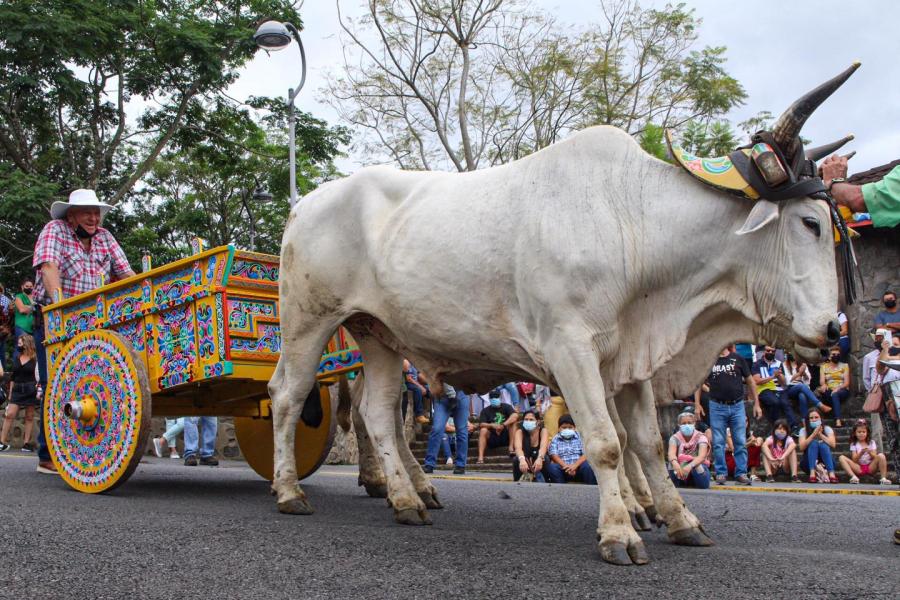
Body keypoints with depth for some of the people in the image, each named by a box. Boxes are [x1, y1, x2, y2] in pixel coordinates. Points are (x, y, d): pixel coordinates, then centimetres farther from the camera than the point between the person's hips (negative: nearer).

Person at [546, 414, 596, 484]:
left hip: (578, 468, 0)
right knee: (552, 467, -30)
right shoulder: (555, 439, 14)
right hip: (563, 468, 0)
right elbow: (554, 456, 0)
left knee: (587, 466, -31)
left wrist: (575, 465, -17)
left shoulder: (579, 438, 13)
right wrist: (566, 466, -17)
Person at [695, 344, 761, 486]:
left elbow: (750, 381, 10)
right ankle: (720, 473, 10)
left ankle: (741, 473, 8)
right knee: (718, 443, 2)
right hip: (717, 407, 0)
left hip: (737, 406, 0)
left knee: (741, 442, 0)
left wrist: (756, 404, 6)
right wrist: (697, 404, 0)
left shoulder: (738, 359, 6)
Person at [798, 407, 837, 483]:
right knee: (813, 443, -27)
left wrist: (820, 434, -20)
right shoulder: (803, 431, 1)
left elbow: (833, 445, -14)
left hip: (826, 463, 0)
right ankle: (812, 473, -40)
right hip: (810, 463, 0)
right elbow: (802, 447, -16)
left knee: (823, 445, -28)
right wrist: (813, 434, -22)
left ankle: (831, 474, -41)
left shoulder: (827, 429, 2)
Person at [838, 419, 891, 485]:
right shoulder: (854, 444, 7)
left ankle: (883, 478, -28)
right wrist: (861, 453, -22)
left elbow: (875, 458, -1)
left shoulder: (871, 442, 10)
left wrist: (870, 452, -22)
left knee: (881, 456, -26)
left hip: (870, 467, 0)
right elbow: (854, 460, -4)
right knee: (842, 458, -24)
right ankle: (854, 477, -40)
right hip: (859, 468, 0)